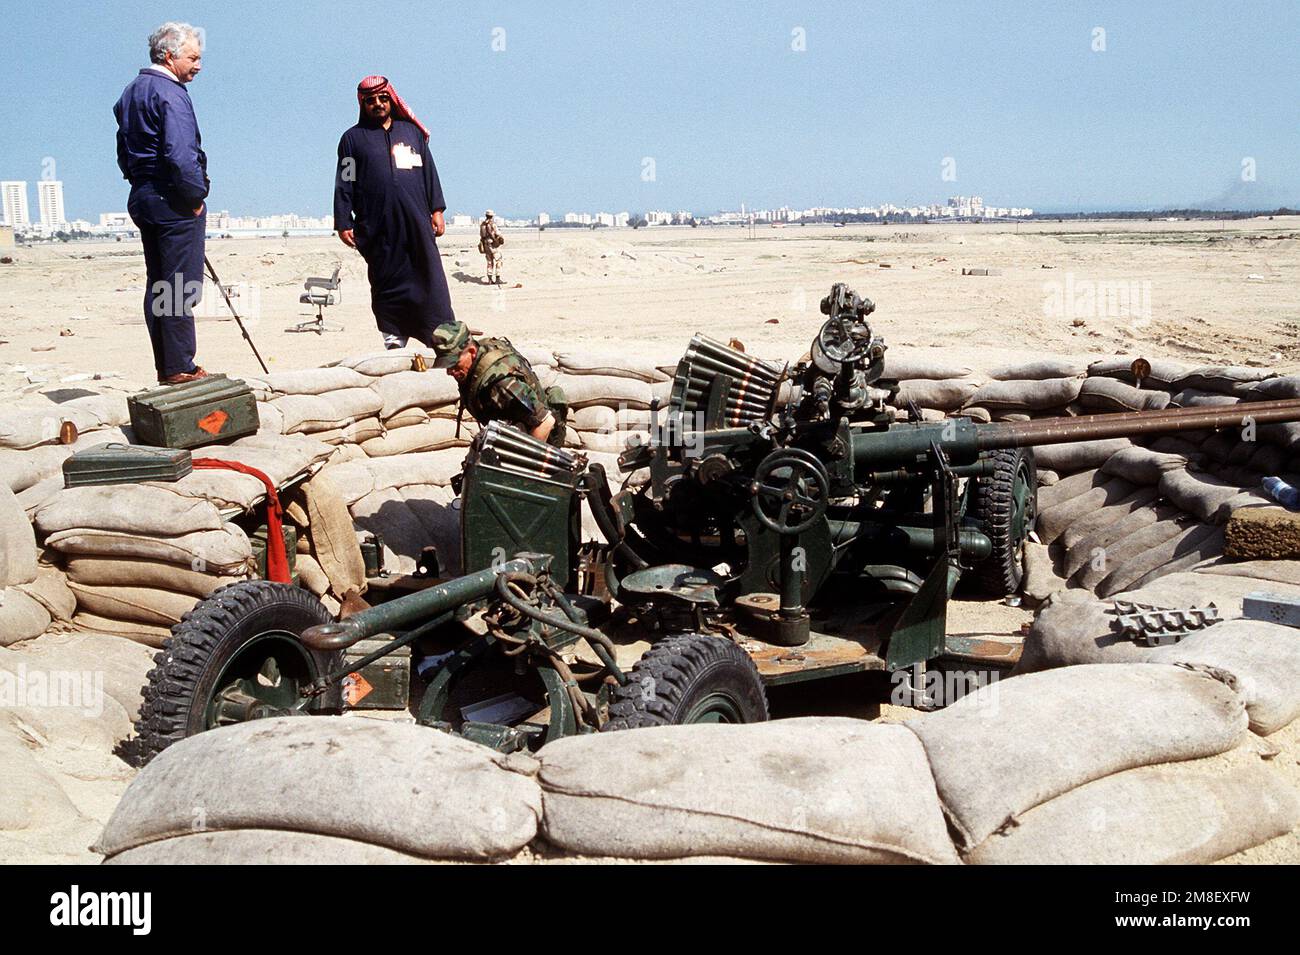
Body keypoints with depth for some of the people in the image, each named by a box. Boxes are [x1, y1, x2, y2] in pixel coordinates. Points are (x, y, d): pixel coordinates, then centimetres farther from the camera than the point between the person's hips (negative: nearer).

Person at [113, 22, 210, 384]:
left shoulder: (130, 92, 16)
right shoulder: (170, 94, -13)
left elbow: (125, 153, 20)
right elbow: (180, 155, -23)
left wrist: (140, 185, 18)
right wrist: (197, 196, -13)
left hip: (142, 200, 9)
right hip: (174, 203, -9)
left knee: (157, 286, 11)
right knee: (182, 287, -6)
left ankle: (165, 367, 16)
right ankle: (180, 369, -4)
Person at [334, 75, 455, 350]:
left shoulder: (411, 131, 18)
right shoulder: (353, 138, 11)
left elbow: (429, 172, 18)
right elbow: (344, 184, 7)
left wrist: (436, 209, 10)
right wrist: (344, 223, -1)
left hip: (416, 223, 1)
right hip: (377, 228, -1)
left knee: (430, 279, -5)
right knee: (388, 284, 0)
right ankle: (394, 339, 4)